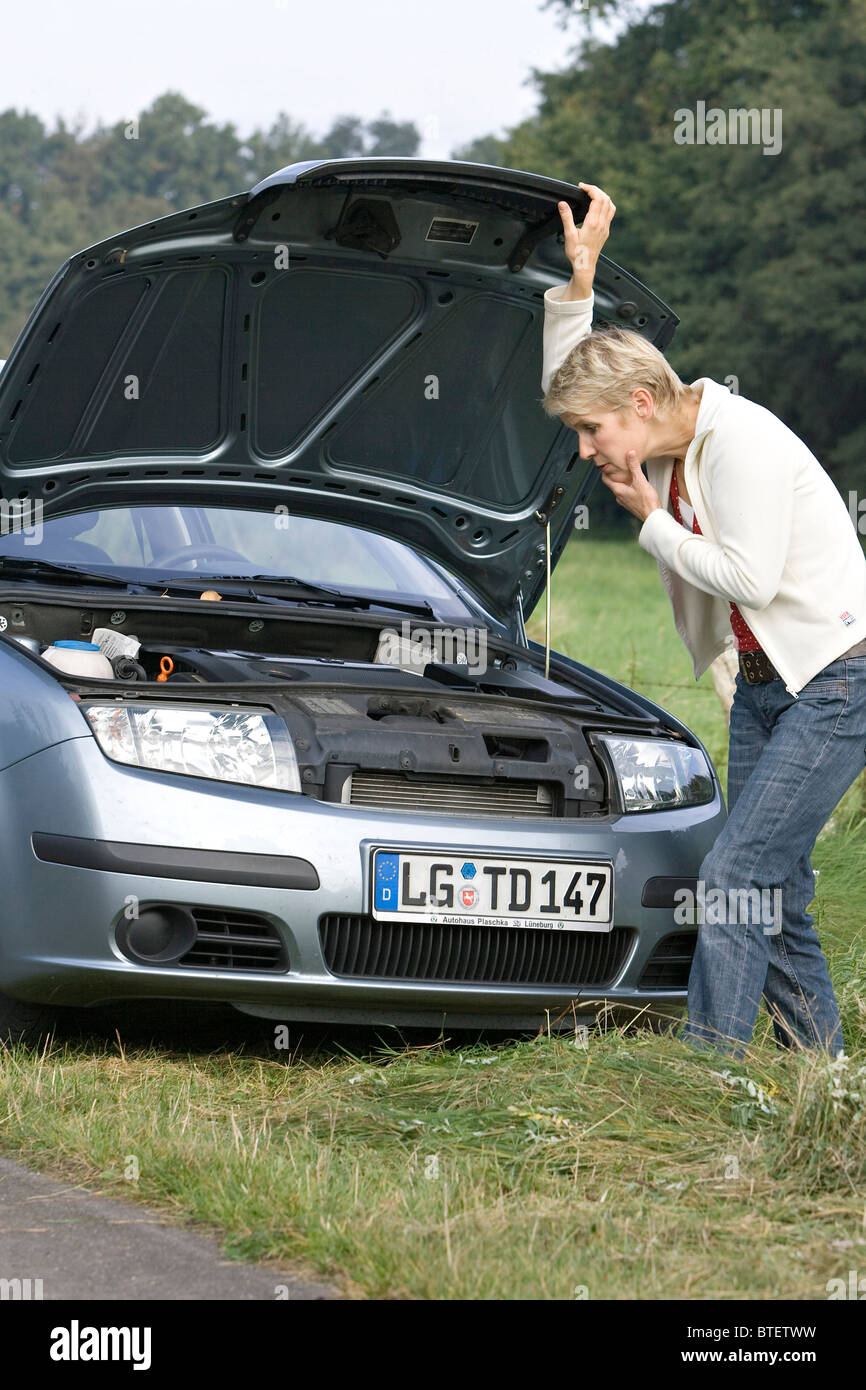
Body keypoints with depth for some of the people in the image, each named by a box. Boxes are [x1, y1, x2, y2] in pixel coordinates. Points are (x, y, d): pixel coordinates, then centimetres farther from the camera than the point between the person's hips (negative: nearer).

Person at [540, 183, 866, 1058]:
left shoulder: (741, 442, -19)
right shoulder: (665, 443, 7)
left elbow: (750, 576, -23)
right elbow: (567, 377, 19)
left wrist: (652, 522, -12)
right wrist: (578, 277, 5)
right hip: (766, 681, 9)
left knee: (734, 878, -16)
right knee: (773, 892, 9)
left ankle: (707, 1066, -16)